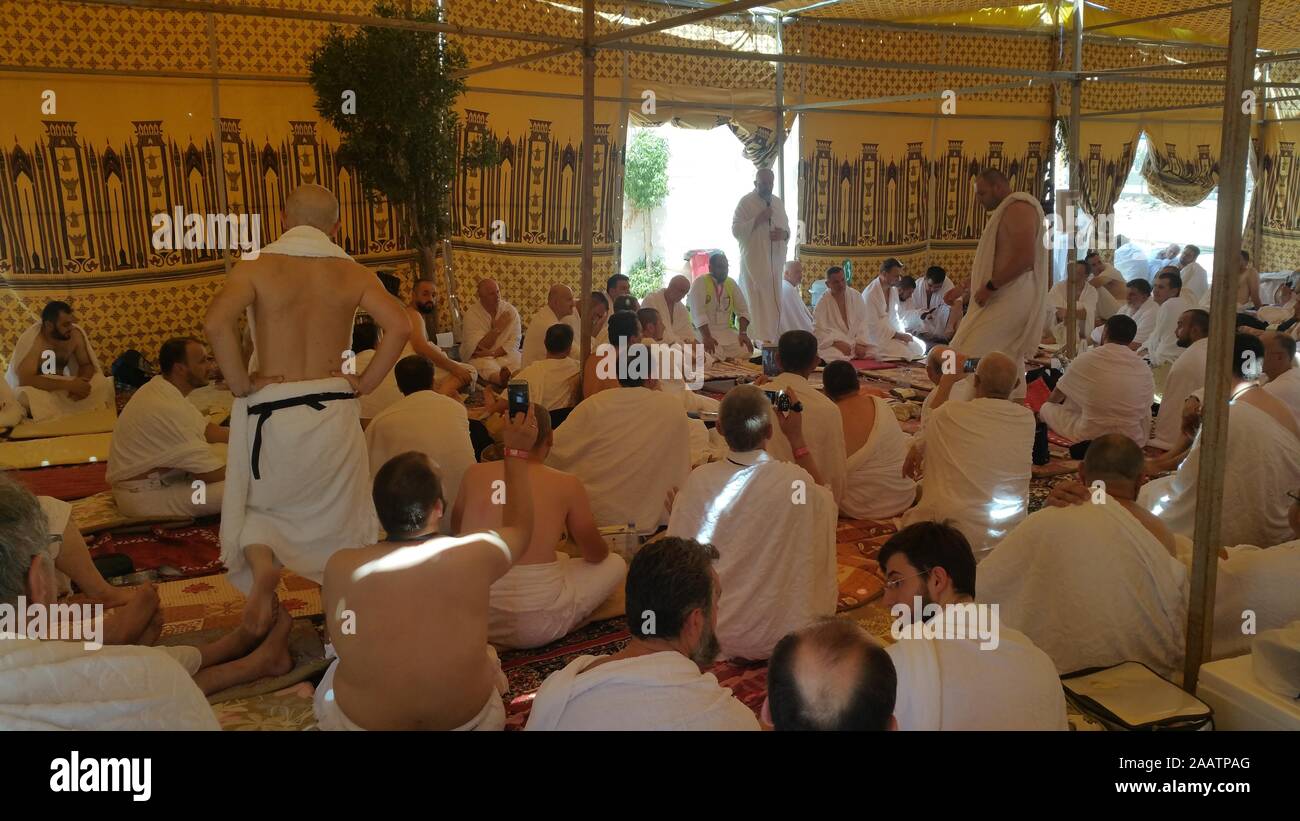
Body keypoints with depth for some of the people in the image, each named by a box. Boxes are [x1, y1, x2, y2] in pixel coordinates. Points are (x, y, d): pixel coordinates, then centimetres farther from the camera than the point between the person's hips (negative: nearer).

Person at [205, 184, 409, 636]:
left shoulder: (256, 268, -3)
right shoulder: (351, 273, 3)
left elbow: (217, 323, -19)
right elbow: (400, 326, -9)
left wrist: (241, 385, -8)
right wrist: (364, 382, -1)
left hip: (272, 411, -1)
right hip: (334, 409, 2)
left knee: (258, 505, 19)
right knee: (337, 514, 16)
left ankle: (261, 563, -11)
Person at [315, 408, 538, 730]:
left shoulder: (339, 567, -19)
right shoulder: (475, 554, -22)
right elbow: (520, 528, 3)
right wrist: (517, 452, 13)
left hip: (359, 721, 0)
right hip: (467, 720, 0)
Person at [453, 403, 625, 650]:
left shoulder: (475, 473, 1)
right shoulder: (567, 484, -7)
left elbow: (456, 528, 20)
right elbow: (595, 554, 6)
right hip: (536, 628, -5)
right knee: (615, 564, 16)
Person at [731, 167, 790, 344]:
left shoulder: (778, 203, 14)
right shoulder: (746, 202, -4)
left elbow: (787, 228, 21)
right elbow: (736, 230, -10)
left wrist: (784, 234, -3)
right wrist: (758, 219, -20)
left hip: (775, 260, 6)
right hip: (754, 261, -6)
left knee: (774, 303, 8)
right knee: (757, 302, -8)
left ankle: (771, 339, 16)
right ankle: (760, 341, -6)